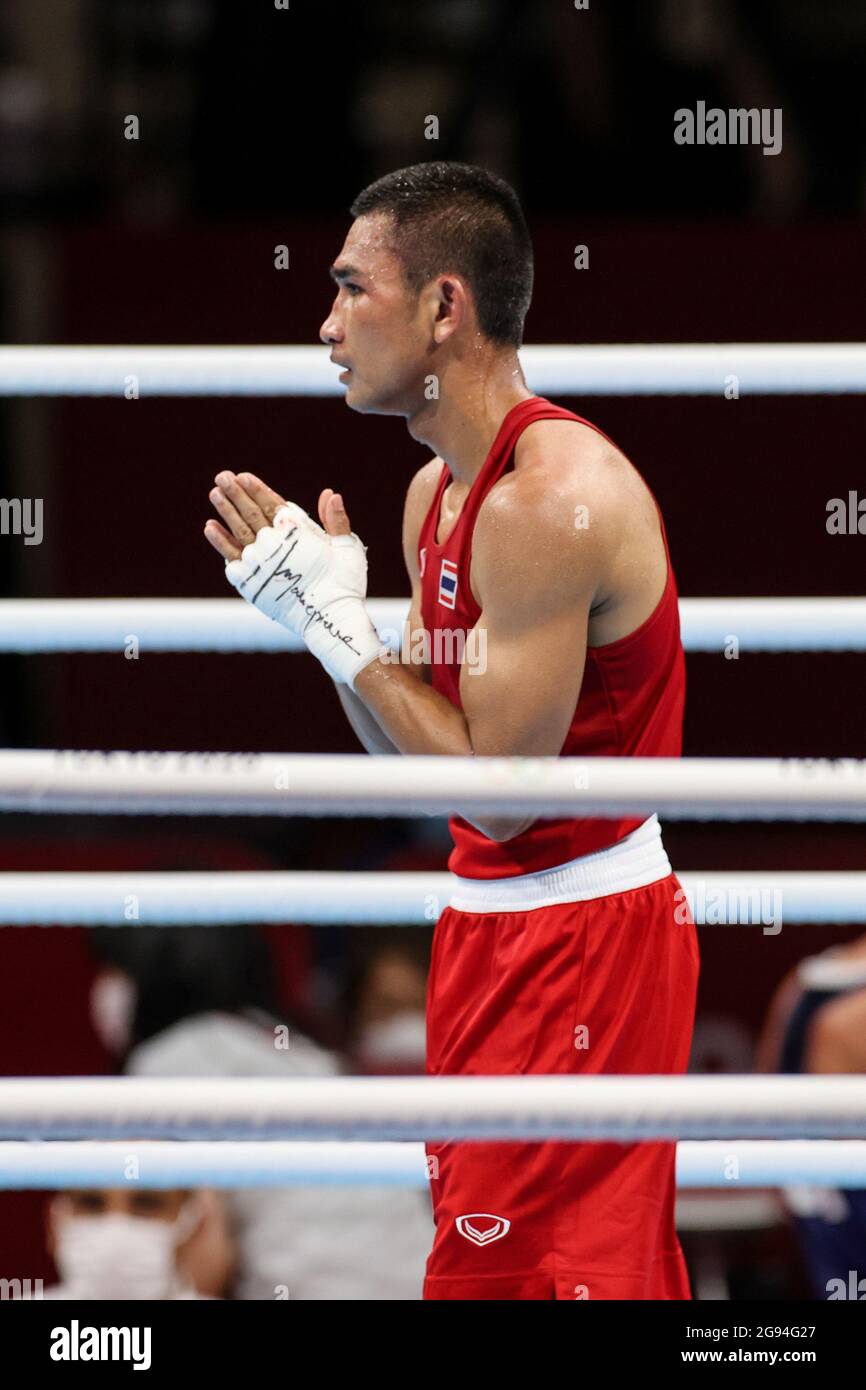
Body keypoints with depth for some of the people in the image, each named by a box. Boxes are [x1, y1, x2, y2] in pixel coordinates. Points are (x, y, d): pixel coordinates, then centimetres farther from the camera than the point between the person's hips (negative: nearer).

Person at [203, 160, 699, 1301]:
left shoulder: (550, 499, -20)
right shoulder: (439, 490, 10)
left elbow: (498, 790, -21)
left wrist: (340, 619, -16)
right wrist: (309, 605, 2)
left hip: (577, 939, -10)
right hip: (498, 922, 10)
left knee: (509, 1277, -9)